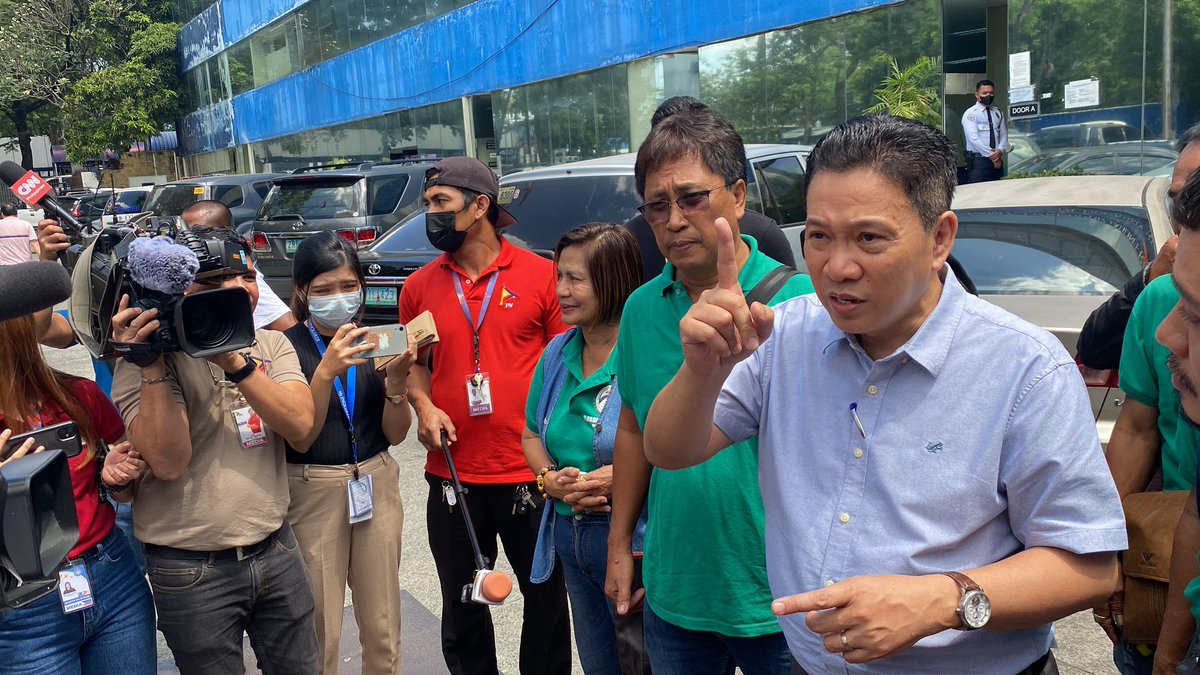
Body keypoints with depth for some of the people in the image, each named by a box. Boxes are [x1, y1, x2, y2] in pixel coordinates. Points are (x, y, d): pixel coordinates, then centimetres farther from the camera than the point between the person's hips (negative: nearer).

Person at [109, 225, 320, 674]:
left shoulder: (272, 346, 3)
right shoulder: (147, 360, -9)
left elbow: (300, 425, -13)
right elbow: (169, 461, -21)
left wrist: (234, 362, -23)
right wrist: (150, 364, -25)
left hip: (276, 550, 4)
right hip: (192, 571, -4)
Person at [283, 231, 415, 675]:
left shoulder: (375, 342, 3)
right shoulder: (286, 347, -8)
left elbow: (395, 434, 3)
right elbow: (300, 439, -13)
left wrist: (395, 382, -16)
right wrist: (325, 372, -26)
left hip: (376, 485, 4)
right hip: (313, 492, -3)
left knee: (382, 628, 10)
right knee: (319, 633, 3)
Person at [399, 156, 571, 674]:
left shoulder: (540, 274, -5)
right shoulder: (420, 287, 4)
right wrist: (424, 407, -3)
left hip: (531, 473, -3)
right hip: (452, 476, 3)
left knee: (546, 597, 14)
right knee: (462, 607, 17)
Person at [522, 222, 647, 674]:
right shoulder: (557, 354, 6)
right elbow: (532, 434, 15)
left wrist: (625, 479, -27)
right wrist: (550, 480, -3)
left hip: (634, 537, -7)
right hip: (569, 533, 7)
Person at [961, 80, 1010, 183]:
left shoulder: (998, 112, 14)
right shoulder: (970, 113, -4)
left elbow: (1004, 134, 11)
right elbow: (974, 139, -14)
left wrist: (1000, 150, -10)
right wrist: (991, 155, -15)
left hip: (997, 161, 5)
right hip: (978, 161, -5)